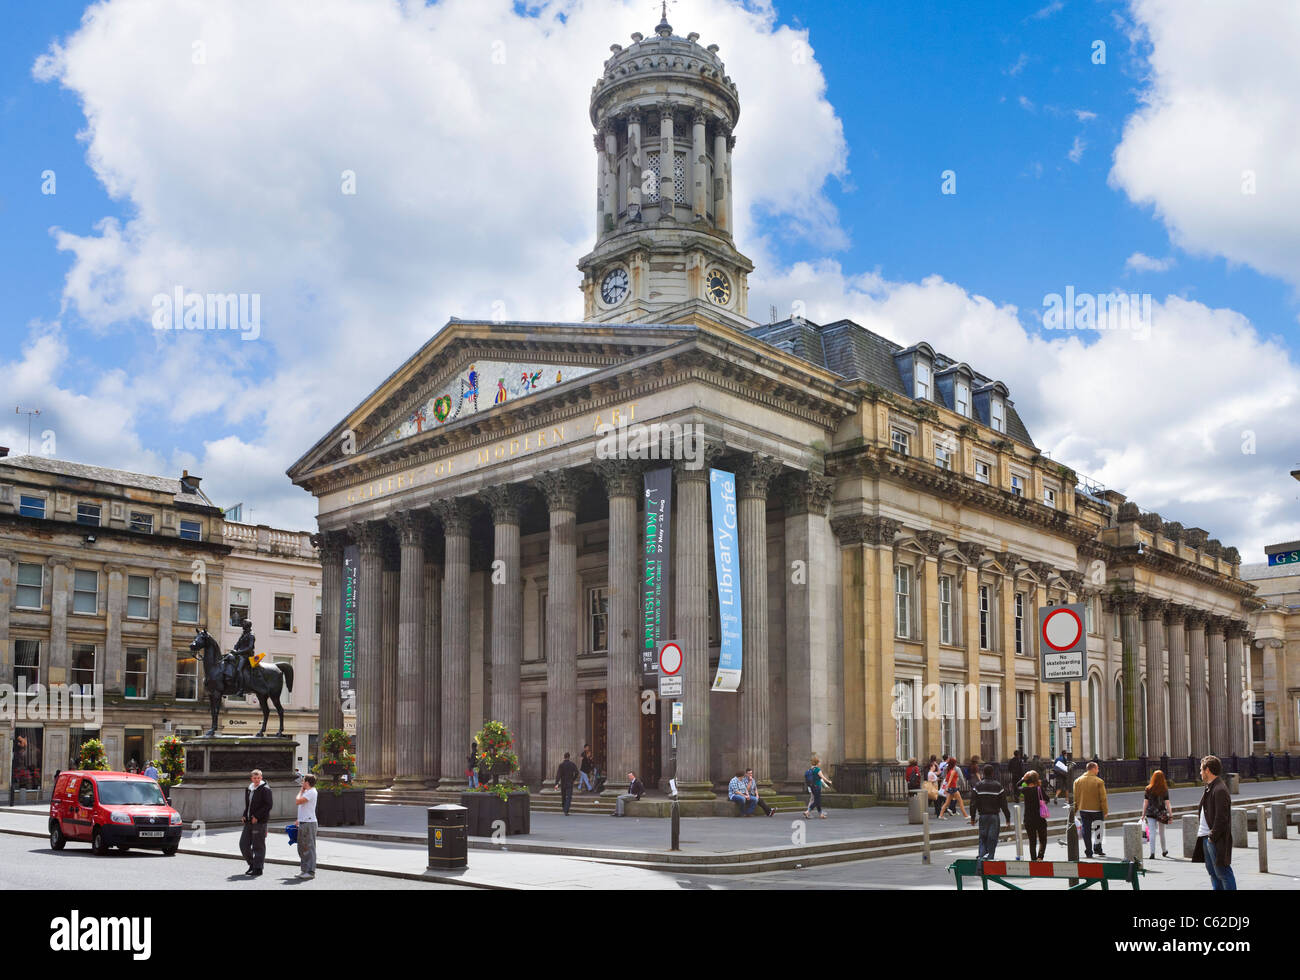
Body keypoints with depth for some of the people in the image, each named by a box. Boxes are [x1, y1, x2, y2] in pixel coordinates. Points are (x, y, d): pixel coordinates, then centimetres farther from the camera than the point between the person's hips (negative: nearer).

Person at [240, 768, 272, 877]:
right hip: (249, 821, 7)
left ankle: (258, 869, 5)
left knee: (258, 846, -2)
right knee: (243, 844, 6)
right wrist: (245, 816, 7)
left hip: (259, 822, -7)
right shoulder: (249, 789, 15)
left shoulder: (265, 789, -8)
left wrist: (257, 817, -17)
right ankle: (252, 864, 22)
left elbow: (268, 805, -13)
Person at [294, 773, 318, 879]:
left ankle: (310, 871, -5)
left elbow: (298, 801, -21)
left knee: (309, 847, -7)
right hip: (303, 822, 10)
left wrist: (301, 791, -6)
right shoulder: (307, 792, 19)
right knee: (302, 848, 14)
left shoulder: (311, 792, -14)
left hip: (309, 823, -10)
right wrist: (299, 820, 20)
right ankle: (304, 870, 21)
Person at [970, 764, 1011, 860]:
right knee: (992, 838, 5)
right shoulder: (998, 786, -3)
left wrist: (972, 817, 5)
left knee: (982, 837, 10)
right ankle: (989, 857, 3)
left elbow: (973, 803, -1)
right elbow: (1003, 804, -2)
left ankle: (981, 854, -6)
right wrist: (1008, 817, 7)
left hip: (983, 816, 1)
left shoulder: (977, 786, 0)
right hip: (994, 816, -1)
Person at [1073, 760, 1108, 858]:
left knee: (1086, 831, 6)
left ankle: (1088, 851, 6)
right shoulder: (1099, 781, -9)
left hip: (1083, 810, 3)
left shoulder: (1077, 781, 3)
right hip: (1096, 810, -3)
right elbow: (1103, 798, -9)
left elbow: (1075, 798, 6)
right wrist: (1105, 811, -3)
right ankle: (1098, 849, 14)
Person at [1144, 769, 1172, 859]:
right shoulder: (1165, 790, -4)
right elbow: (1167, 804, -5)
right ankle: (1164, 851, 35)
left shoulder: (1148, 789, -3)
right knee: (1162, 833, 17)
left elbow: (1145, 803, -1)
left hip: (1150, 813, -1)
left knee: (1152, 833, -2)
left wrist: (1143, 815, 6)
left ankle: (1152, 853, -14)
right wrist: (1170, 815, 0)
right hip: (1161, 814, 1)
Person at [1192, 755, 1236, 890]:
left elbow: (1221, 817, -21)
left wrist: (1213, 837, -16)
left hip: (1216, 841, -10)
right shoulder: (1210, 788, 14)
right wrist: (1201, 831, 13)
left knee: (1222, 873, -3)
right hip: (1206, 838, 10)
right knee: (1212, 871, 17)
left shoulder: (1220, 790, -18)